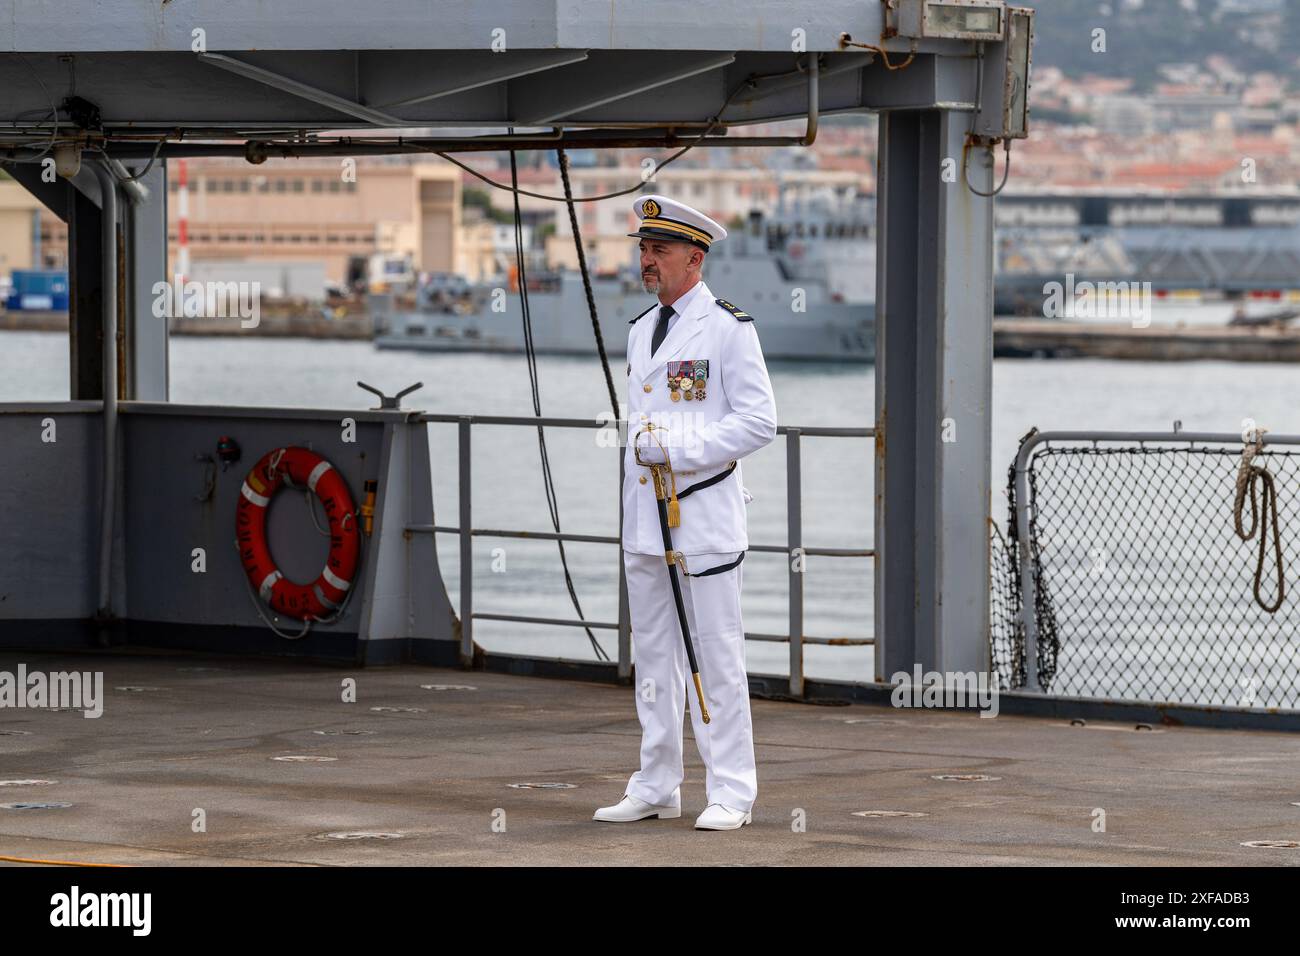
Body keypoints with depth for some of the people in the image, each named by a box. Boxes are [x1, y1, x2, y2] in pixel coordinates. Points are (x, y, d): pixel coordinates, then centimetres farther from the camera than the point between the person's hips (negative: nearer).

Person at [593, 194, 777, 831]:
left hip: (705, 515, -7)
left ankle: (731, 793, -1)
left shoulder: (728, 329, -7)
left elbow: (759, 421, -12)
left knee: (716, 657, -5)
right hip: (645, 517, 7)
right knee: (653, 657, 10)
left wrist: (679, 450, -17)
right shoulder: (641, 331, 16)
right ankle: (656, 787, 15)